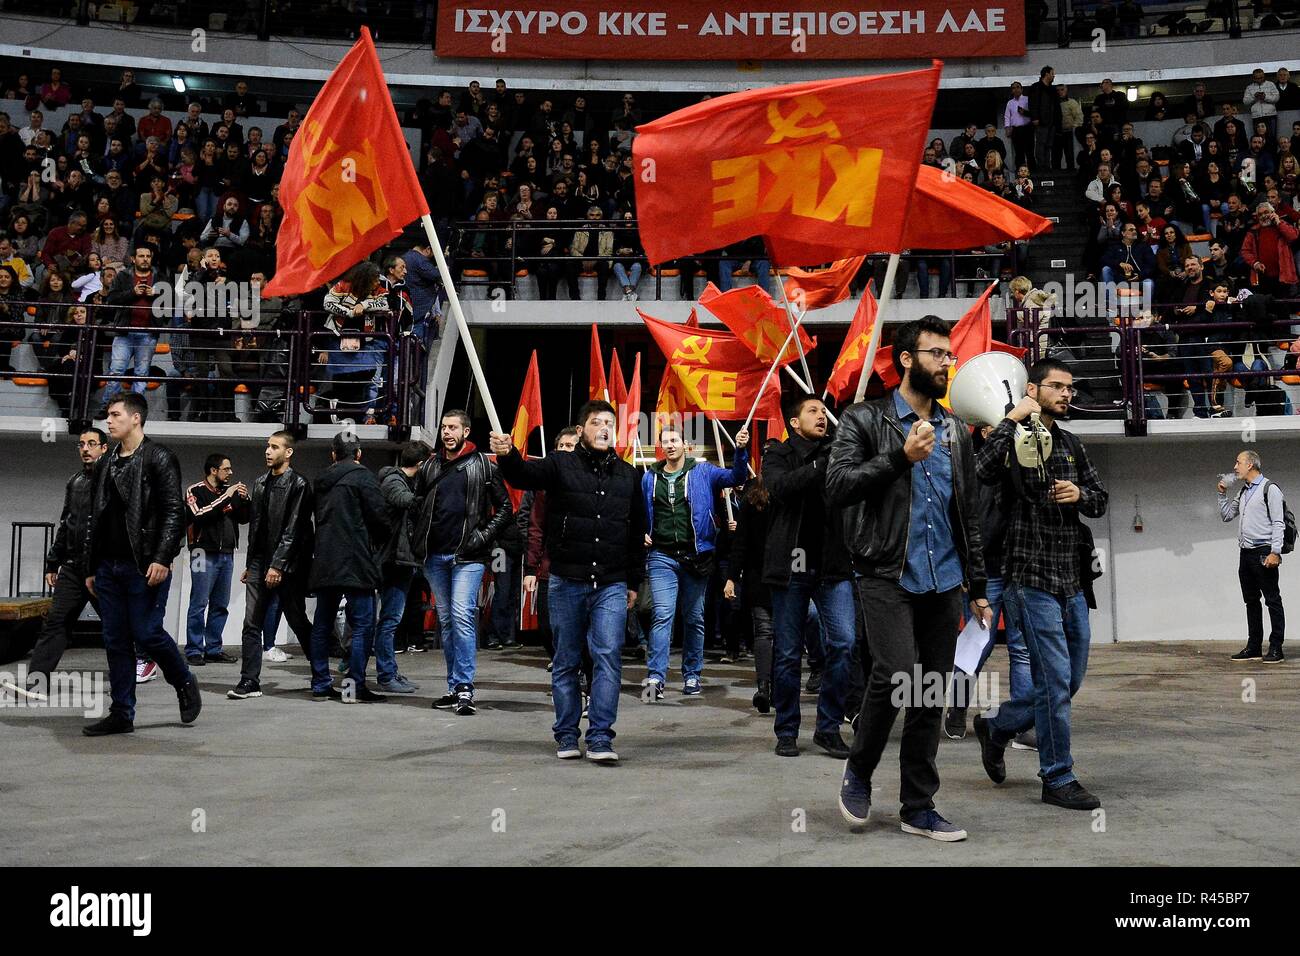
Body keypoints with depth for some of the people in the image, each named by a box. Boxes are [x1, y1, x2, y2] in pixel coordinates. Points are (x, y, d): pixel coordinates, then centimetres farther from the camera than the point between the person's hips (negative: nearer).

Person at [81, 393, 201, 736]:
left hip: (145, 566, -7)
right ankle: (122, 714, 12)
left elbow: (174, 512, -11)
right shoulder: (105, 464, 17)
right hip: (109, 566, 7)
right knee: (116, 641, 7)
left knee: (147, 634, -8)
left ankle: (185, 684, 16)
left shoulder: (159, 458, -4)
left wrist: (162, 559, -19)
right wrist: (91, 567, 15)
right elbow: (94, 518, 19)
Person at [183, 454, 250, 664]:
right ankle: (194, 651, -1)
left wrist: (244, 500, -1)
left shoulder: (230, 491, 14)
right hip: (205, 553, -6)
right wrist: (225, 497, -17)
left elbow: (244, 519, 16)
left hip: (227, 554, 6)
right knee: (199, 604, -5)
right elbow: (199, 515, -19)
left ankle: (213, 649, 14)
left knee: (220, 605, 8)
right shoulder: (195, 491, -2)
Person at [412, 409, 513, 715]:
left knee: (462, 616, -16)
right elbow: (417, 504, 21)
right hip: (435, 555, 5)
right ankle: (455, 687, 17)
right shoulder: (430, 466, 13)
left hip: (467, 556, -5)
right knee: (446, 620, 9)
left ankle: (464, 688, -13)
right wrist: (418, 542, 9)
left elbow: (504, 507, 1)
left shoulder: (482, 465, 0)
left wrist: (483, 537, -9)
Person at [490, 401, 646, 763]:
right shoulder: (560, 465, 1)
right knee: (566, 662, 8)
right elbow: (524, 475, -18)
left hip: (612, 586, 2)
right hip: (566, 583, -1)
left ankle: (600, 738, -3)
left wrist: (634, 582, 15)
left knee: (608, 658, -7)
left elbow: (637, 532, 16)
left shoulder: (628, 475, 11)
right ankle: (566, 736, 19)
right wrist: (507, 455, -40)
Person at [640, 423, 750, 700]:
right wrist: (642, 534, 2)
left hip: (695, 556, 0)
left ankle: (692, 675, 20)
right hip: (662, 557, 0)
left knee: (694, 618, 9)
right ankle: (655, 677, -12)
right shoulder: (650, 478, 9)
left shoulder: (703, 472, 2)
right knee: (663, 615, -10)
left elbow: (736, 477, -8)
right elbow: (641, 513, 19)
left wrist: (741, 451, -24)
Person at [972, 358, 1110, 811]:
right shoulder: (1014, 440, -7)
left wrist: (1080, 494, -4)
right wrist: (1011, 419, -22)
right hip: (1032, 579, -8)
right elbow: (982, 469, -29)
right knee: (1055, 680, -4)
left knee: (1070, 681, 14)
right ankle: (1058, 779, 9)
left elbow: (1101, 501, 18)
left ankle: (996, 727, 33)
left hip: (1073, 581, 8)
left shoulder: (1071, 445, 15)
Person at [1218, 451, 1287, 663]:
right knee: (1251, 601, 10)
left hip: (1264, 553, -8)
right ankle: (1254, 648, 15)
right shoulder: (1243, 492, 18)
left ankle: (1276, 649, -1)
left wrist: (1275, 552, -17)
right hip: (1246, 553, 8)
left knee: (1273, 601, -3)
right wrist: (1222, 494, 13)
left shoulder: (1269, 489, -5)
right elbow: (1227, 515, 25)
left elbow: (1278, 523, -11)